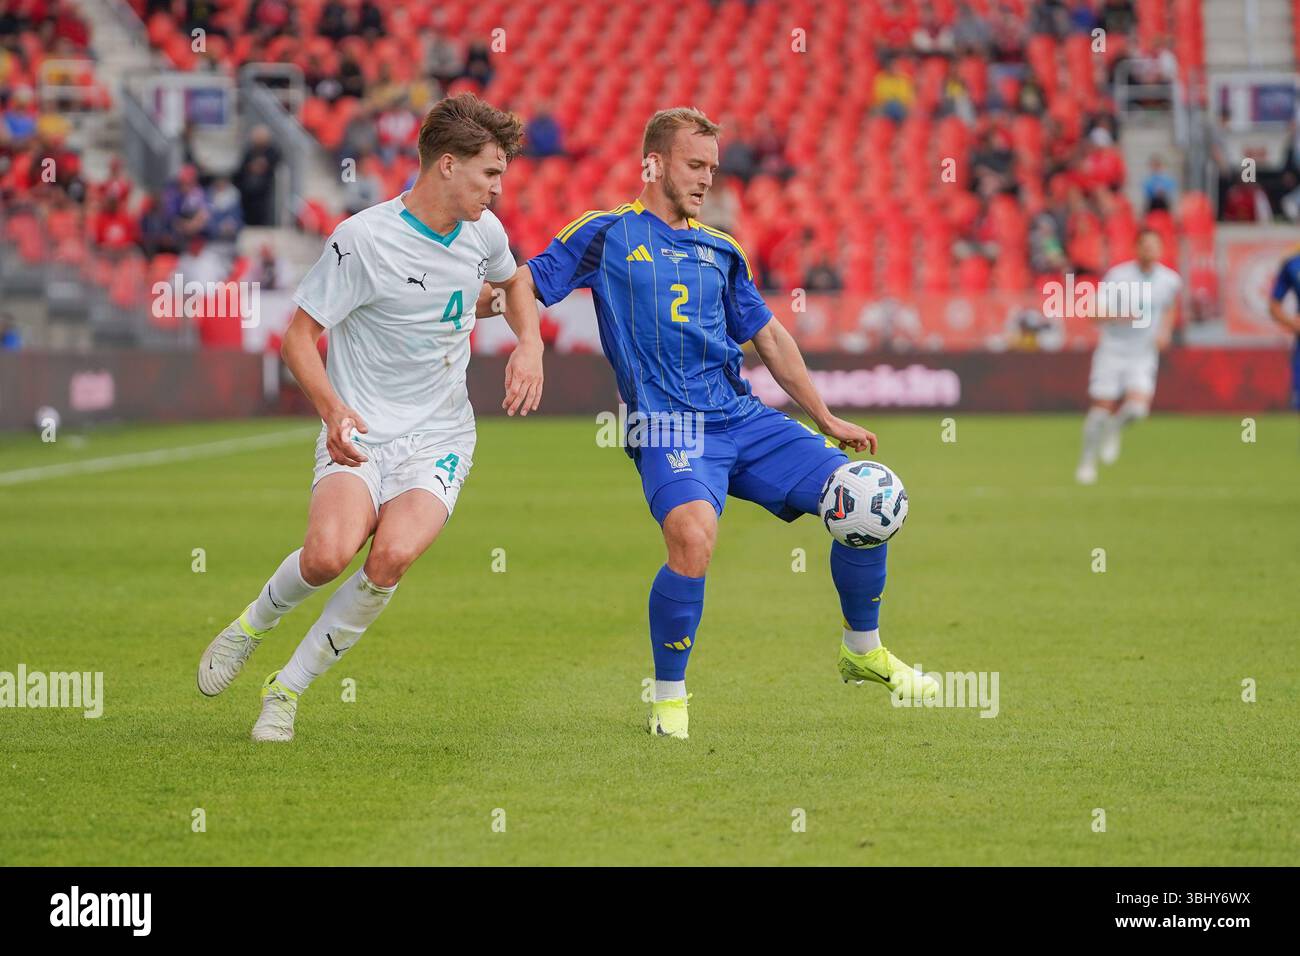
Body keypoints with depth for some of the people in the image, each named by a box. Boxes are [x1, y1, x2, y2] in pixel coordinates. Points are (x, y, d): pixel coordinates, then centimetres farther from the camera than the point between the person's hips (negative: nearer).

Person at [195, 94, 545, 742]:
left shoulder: (483, 232, 5)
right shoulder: (363, 239, -13)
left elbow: (512, 282, 30)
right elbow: (299, 335, -9)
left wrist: (529, 346, 11)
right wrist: (334, 409, -25)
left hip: (439, 439, 4)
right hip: (360, 436, -4)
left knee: (393, 554, -26)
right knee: (330, 553, -30)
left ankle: (287, 689, -6)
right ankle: (256, 621, 7)